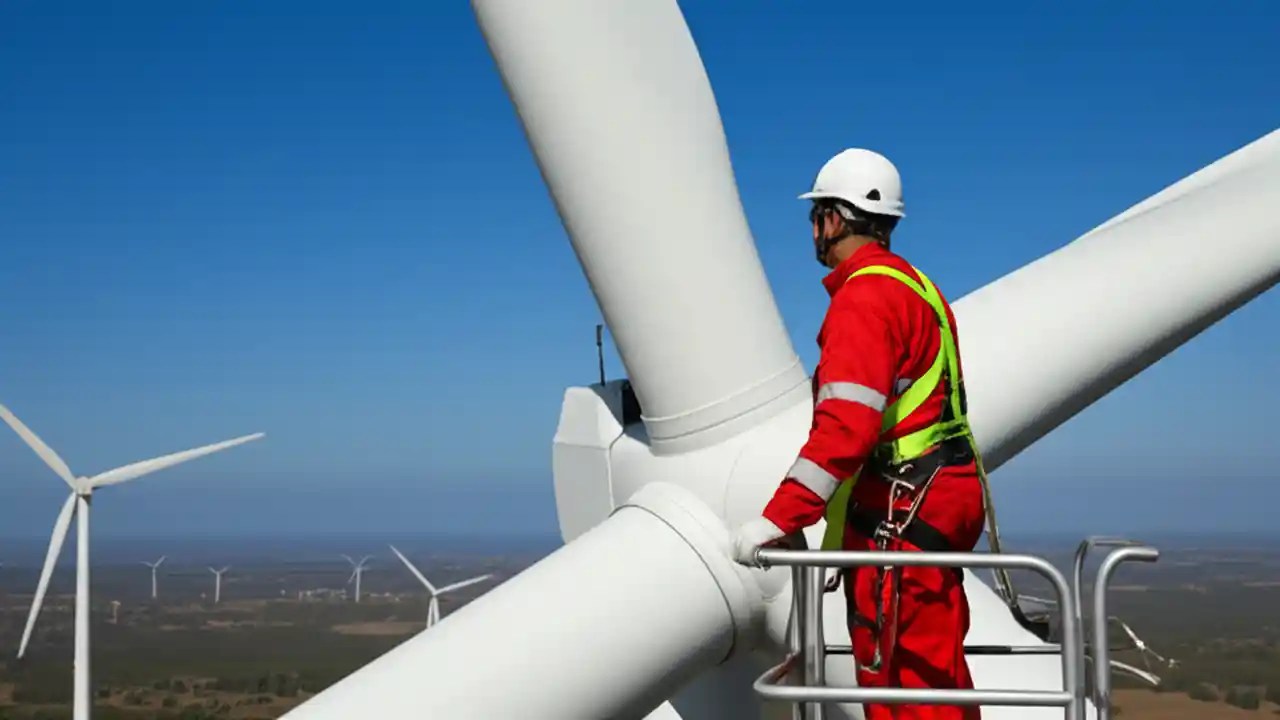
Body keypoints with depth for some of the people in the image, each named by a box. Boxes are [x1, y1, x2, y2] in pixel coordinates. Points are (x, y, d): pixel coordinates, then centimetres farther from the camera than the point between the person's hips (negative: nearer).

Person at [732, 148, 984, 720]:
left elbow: (847, 425, -26)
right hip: (941, 497, 10)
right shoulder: (914, 287, 17)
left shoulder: (864, 296, -15)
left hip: (897, 512, -10)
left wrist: (778, 518, -26)